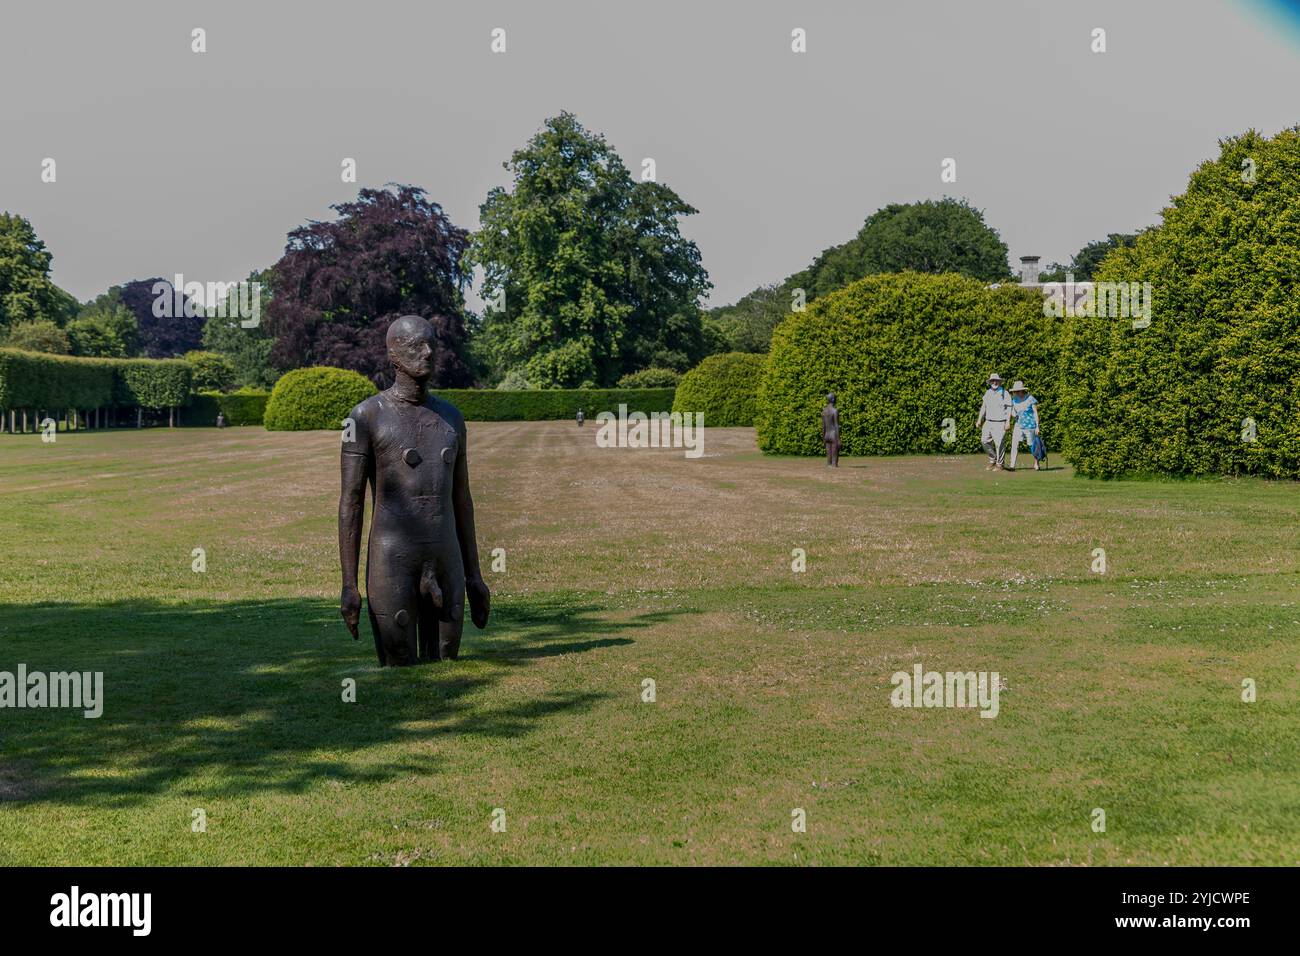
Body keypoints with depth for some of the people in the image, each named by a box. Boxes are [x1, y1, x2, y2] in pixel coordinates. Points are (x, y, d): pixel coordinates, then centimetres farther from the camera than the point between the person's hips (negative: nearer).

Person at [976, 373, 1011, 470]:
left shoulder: (1004, 393, -3)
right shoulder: (987, 393, 13)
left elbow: (1009, 408, -5)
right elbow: (983, 407, 20)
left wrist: (1008, 422, -13)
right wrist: (979, 420, 15)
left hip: (1000, 423, -5)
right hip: (988, 422, 5)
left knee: (999, 444, -6)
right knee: (984, 441, -1)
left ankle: (999, 464, 4)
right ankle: (992, 460, 18)